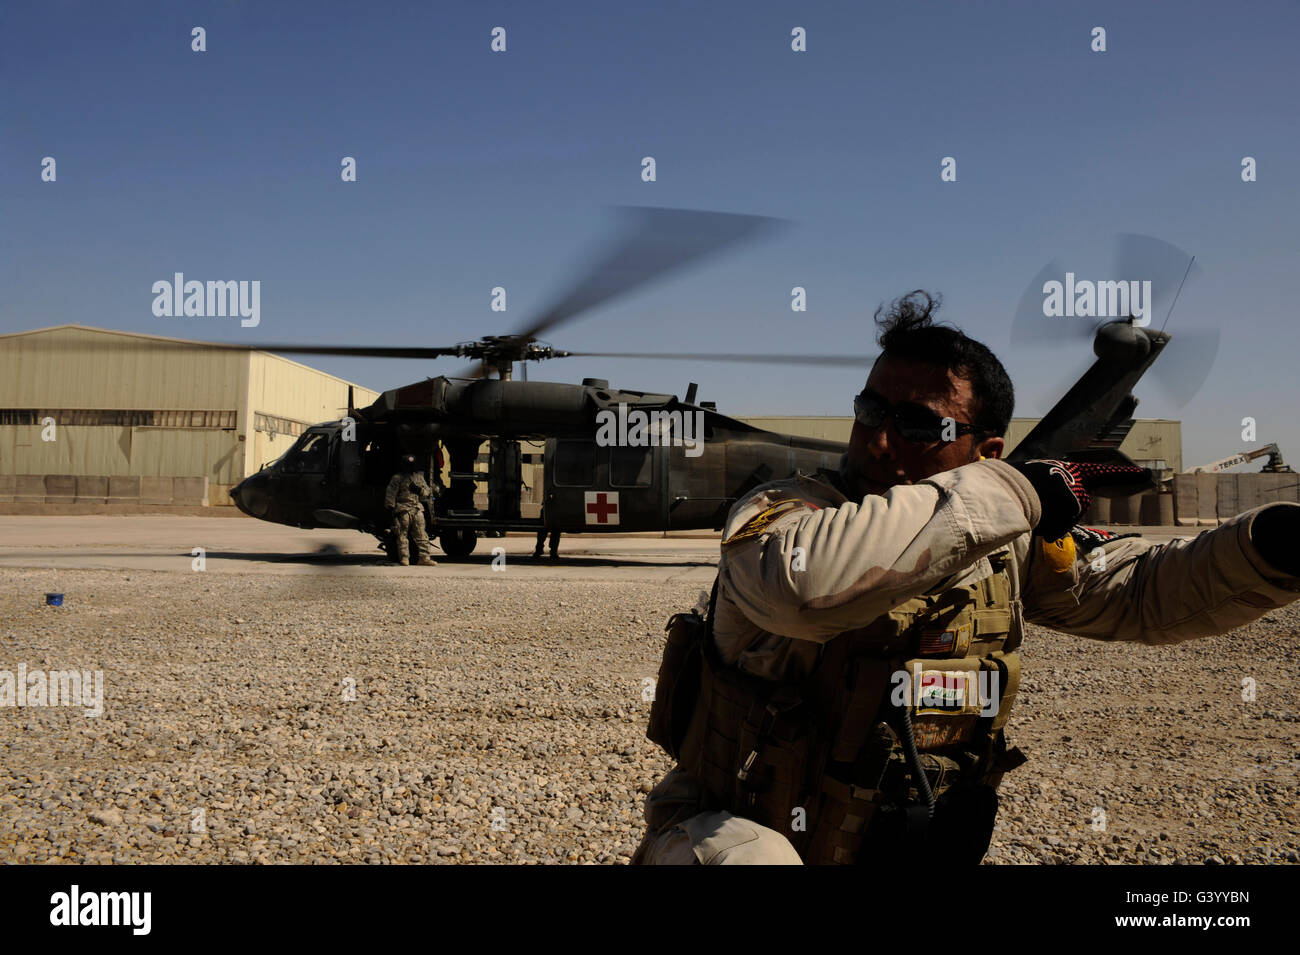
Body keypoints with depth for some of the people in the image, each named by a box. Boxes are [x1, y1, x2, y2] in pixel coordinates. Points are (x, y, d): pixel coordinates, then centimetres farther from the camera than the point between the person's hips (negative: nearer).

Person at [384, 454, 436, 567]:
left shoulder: (419, 477, 19)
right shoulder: (397, 478, 4)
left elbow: (428, 493, 20)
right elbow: (390, 494, -1)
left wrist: (419, 490, -1)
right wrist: (391, 507, -10)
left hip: (417, 510, 4)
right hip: (403, 510, -4)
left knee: (422, 535, -2)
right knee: (402, 534, -4)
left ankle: (424, 557, -3)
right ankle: (404, 558, -1)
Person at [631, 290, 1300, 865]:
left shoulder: (1005, 544, -1)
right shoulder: (775, 511, -20)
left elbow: (1145, 590, 7)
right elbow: (803, 579, -44)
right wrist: (1014, 491, -34)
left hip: (924, 844, 6)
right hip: (739, 837, -6)